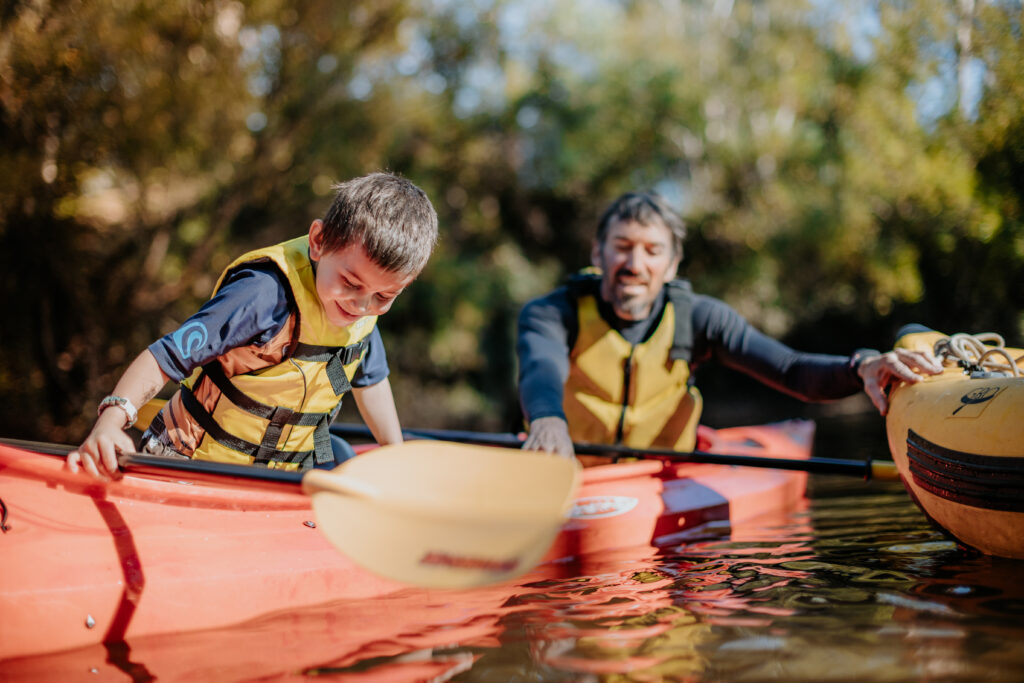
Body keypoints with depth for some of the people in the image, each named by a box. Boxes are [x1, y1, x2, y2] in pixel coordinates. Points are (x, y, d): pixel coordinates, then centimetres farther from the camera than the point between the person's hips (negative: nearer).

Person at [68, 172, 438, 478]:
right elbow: (164, 356, -30)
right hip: (194, 465, -7)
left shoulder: (364, 310, -7)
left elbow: (369, 378, 13)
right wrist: (111, 419, -44)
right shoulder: (268, 294, -29)